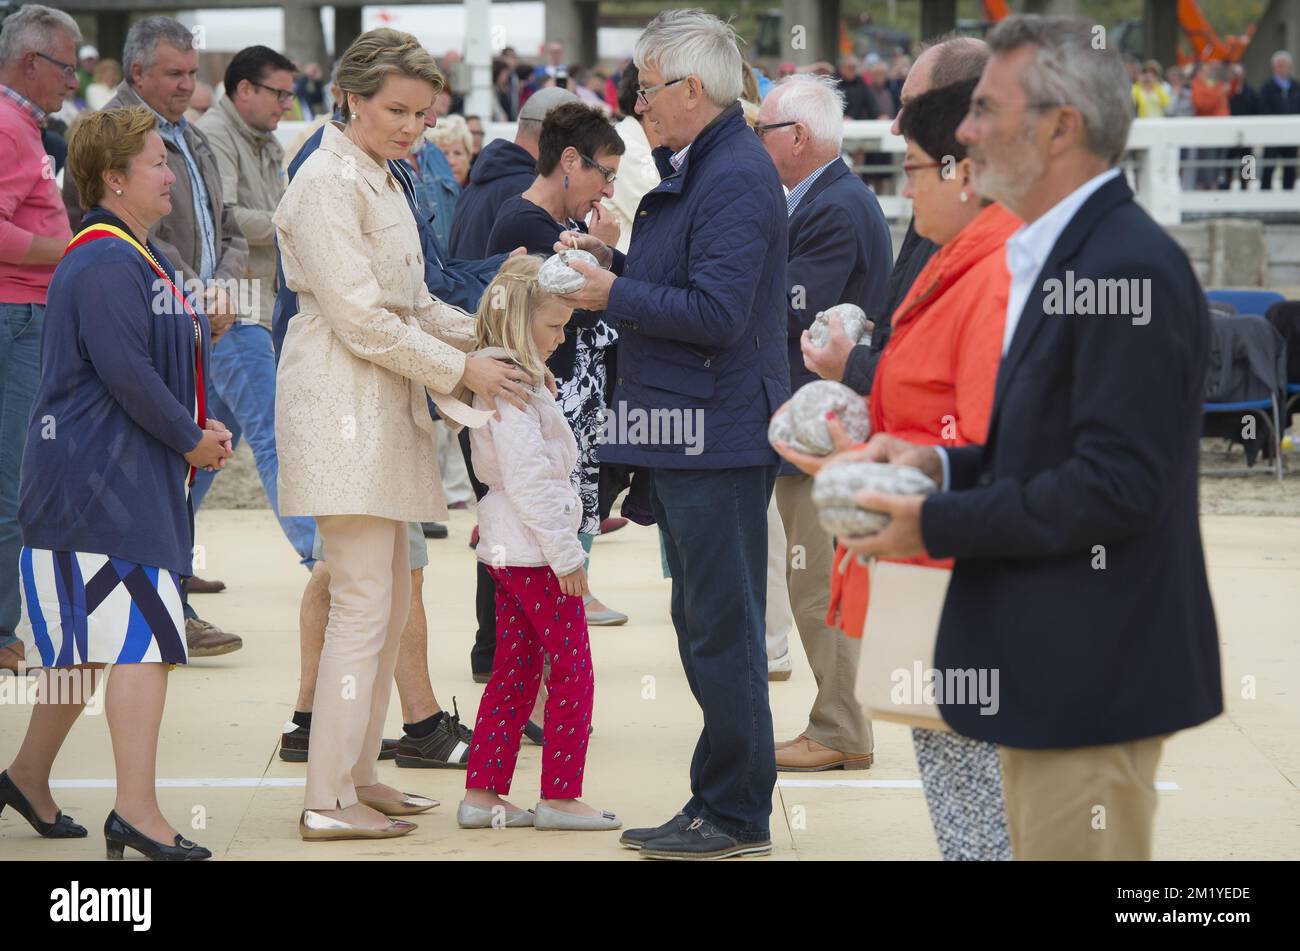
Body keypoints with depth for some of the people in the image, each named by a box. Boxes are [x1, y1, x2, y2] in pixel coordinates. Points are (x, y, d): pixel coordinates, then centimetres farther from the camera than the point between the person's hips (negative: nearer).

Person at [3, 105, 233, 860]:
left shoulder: (140, 257, 18)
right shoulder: (105, 265, -16)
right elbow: (126, 373, -21)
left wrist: (196, 427, 8)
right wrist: (191, 438, -10)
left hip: (132, 479, 10)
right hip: (102, 483, -10)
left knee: (89, 641, 16)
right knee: (143, 635, -13)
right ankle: (136, 811, -13)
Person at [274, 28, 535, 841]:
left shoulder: (382, 181, 17)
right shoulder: (327, 185, -13)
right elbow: (361, 318, -18)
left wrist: (484, 335, 8)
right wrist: (460, 369, -13)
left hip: (386, 409, 10)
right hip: (341, 402, -10)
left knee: (392, 603, 12)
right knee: (364, 605, -10)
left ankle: (358, 774, 20)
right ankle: (327, 803, -7)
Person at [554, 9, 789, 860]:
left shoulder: (737, 177, -17)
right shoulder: (696, 168, 17)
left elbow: (717, 312, -24)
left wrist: (614, 295, -16)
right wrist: (611, 264, 9)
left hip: (719, 437, -11)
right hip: (690, 432, 11)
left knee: (723, 629, -4)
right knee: (704, 624, 15)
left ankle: (738, 815, 3)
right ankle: (719, 803, 23)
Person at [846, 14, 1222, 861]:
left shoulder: (1130, 267, -19)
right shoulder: (1063, 257, 14)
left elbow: (1116, 484, -24)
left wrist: (938, 526, -17)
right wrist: (944, 469, 5)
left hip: (1090, 681, -10)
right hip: (1047, 666, 10)